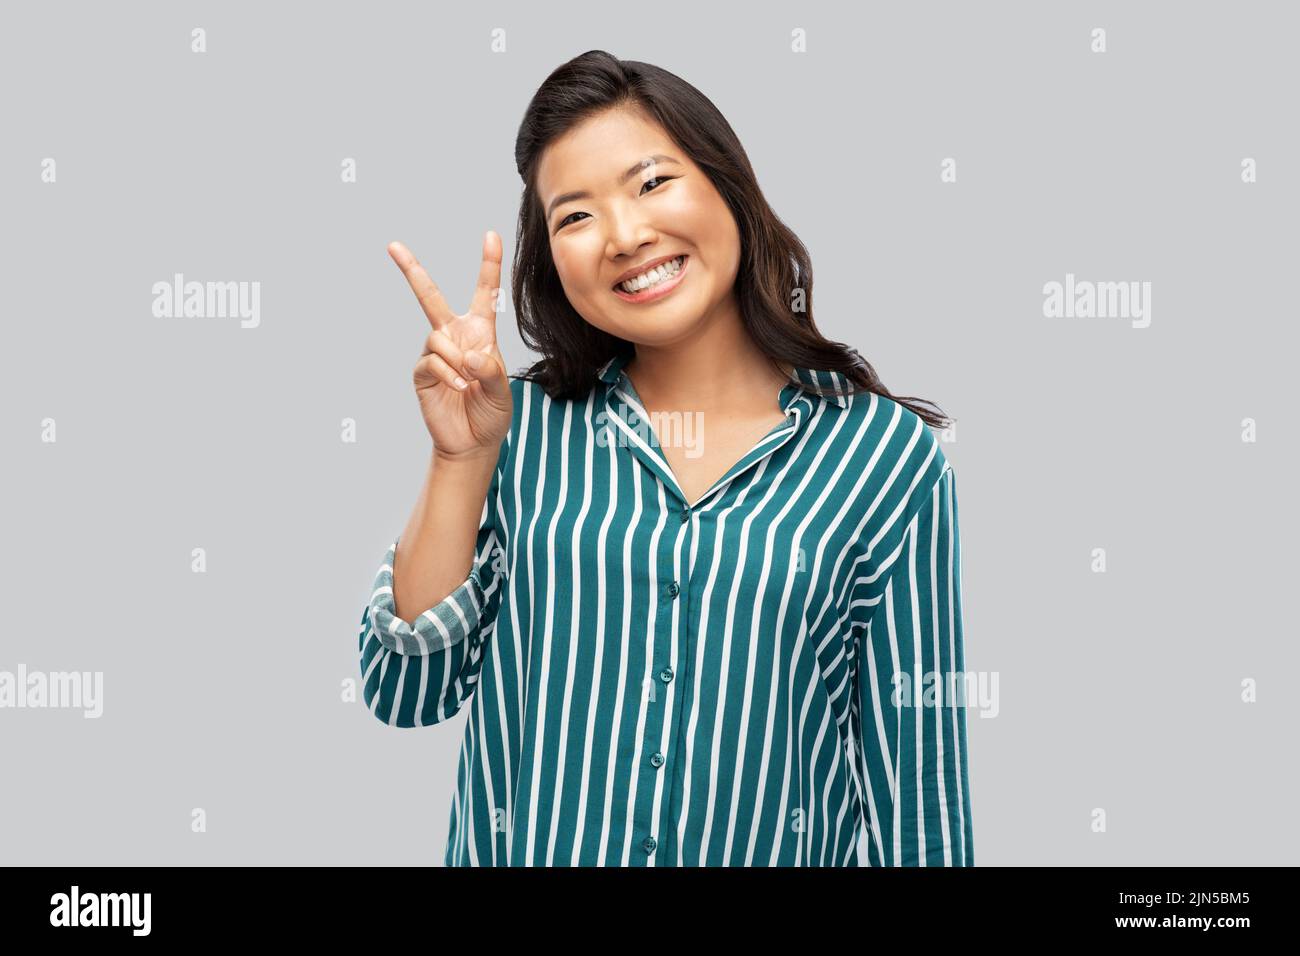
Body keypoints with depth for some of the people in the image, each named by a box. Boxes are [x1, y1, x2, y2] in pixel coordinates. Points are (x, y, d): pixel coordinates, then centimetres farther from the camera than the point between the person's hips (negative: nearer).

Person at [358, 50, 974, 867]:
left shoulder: (889, 458, -9)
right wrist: (463, 458, -15)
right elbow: (405, 693, -7)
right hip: (520, 848, 1)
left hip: (773, 849, -1)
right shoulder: (523, 427, -4)